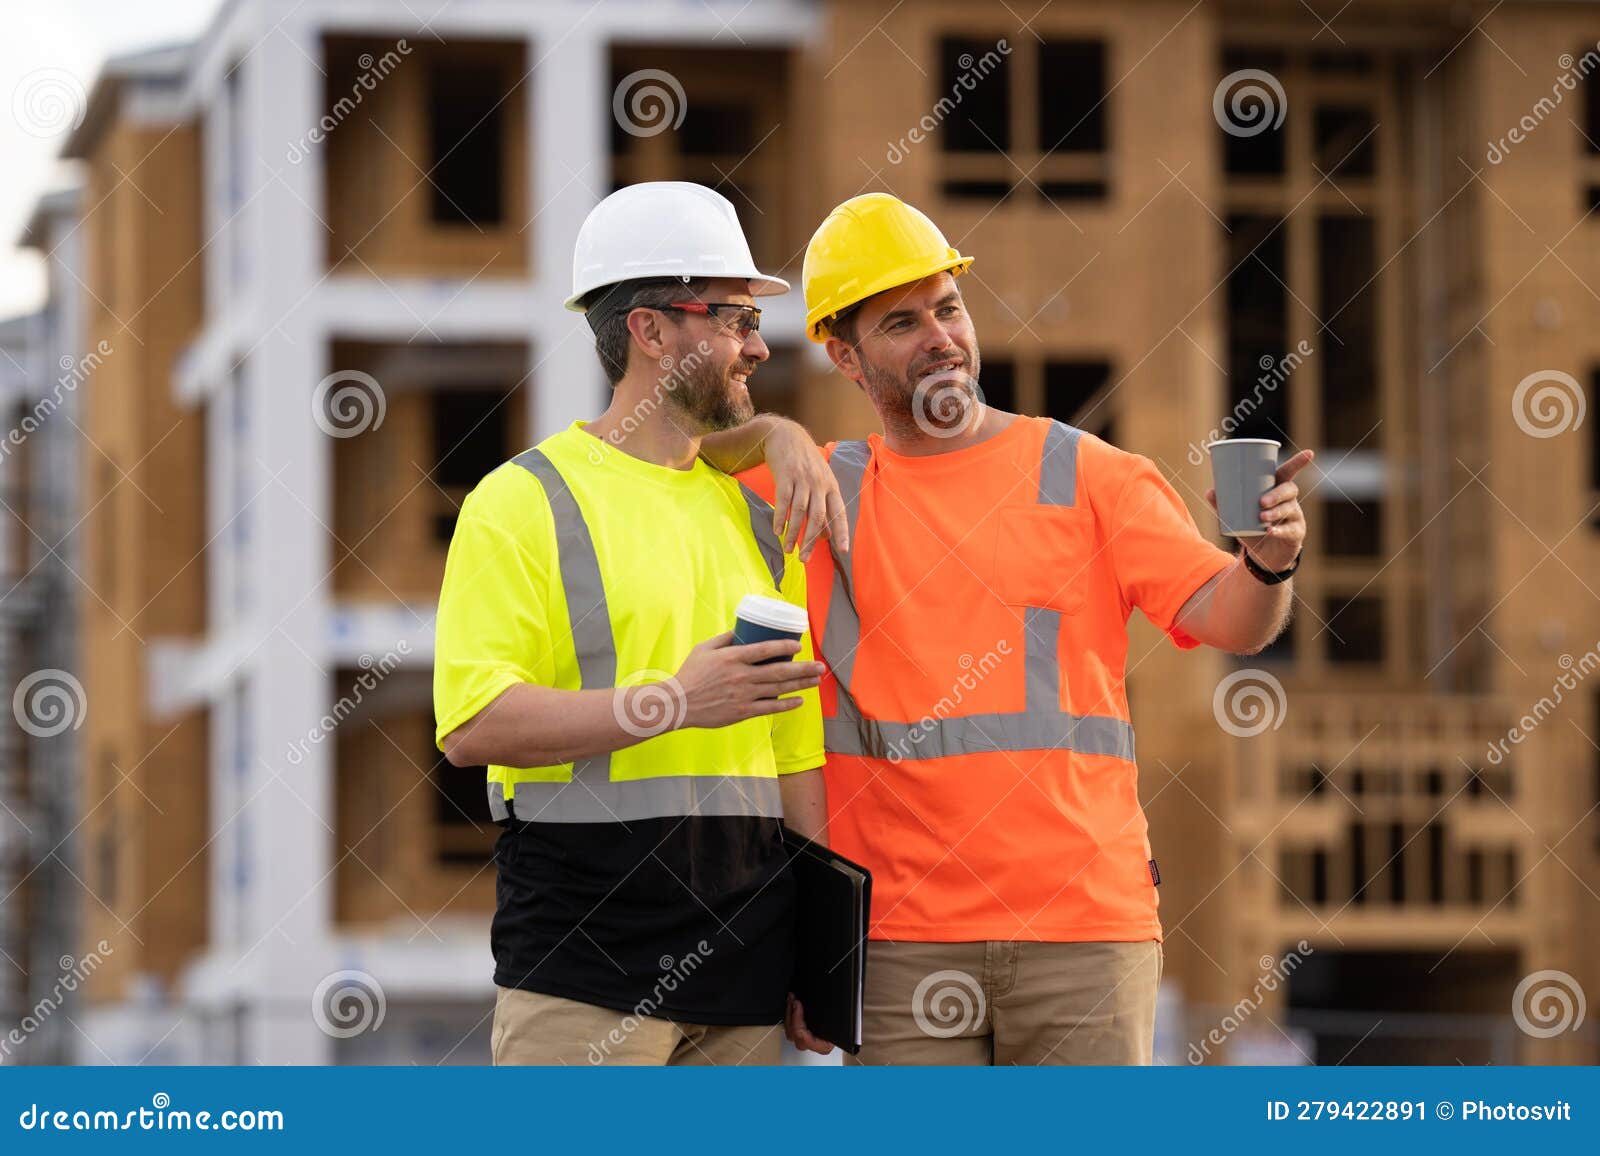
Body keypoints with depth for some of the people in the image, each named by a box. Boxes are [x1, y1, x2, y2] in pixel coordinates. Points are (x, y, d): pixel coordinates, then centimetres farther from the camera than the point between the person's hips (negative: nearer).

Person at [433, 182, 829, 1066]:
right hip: (580, 968, -6)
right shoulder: (521, 503, -3)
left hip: (743, 960, 6)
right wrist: (671, 702, -20)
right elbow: (472, 723, -14)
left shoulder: (752, 517, 18)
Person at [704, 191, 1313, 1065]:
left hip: (1085, 923, -1)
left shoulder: (1089, 475, 5)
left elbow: (1226, 618, -3)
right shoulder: (826, 489, 9)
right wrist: (777, 435, -10)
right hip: (902, 943, 1)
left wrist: (1267, 564, -25)